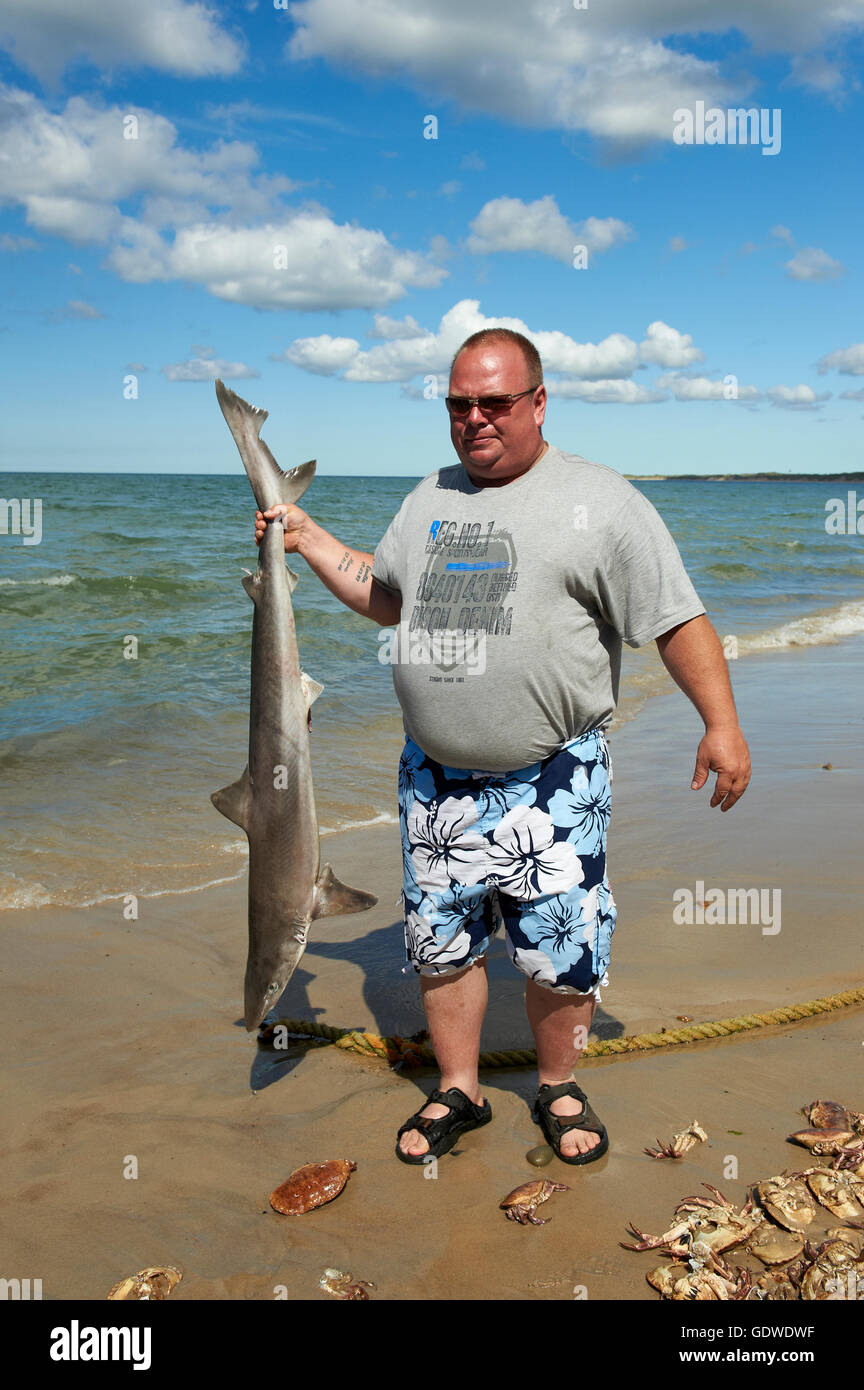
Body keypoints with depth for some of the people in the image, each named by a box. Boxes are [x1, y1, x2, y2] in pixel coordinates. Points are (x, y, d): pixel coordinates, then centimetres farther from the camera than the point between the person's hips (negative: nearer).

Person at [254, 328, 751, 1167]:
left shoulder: (599, 501, -4)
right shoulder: (430, 499, 13)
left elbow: (677, 620, -6)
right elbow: (383, 598, 25)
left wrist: (721, 723, -14)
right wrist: (308, 539, 17)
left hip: (552, 781, -4)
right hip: (435, 780, 5)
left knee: (560, 951, 4)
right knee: (440, 942, 13)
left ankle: (558, 1089, 30)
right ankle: (458, 1091, 33)